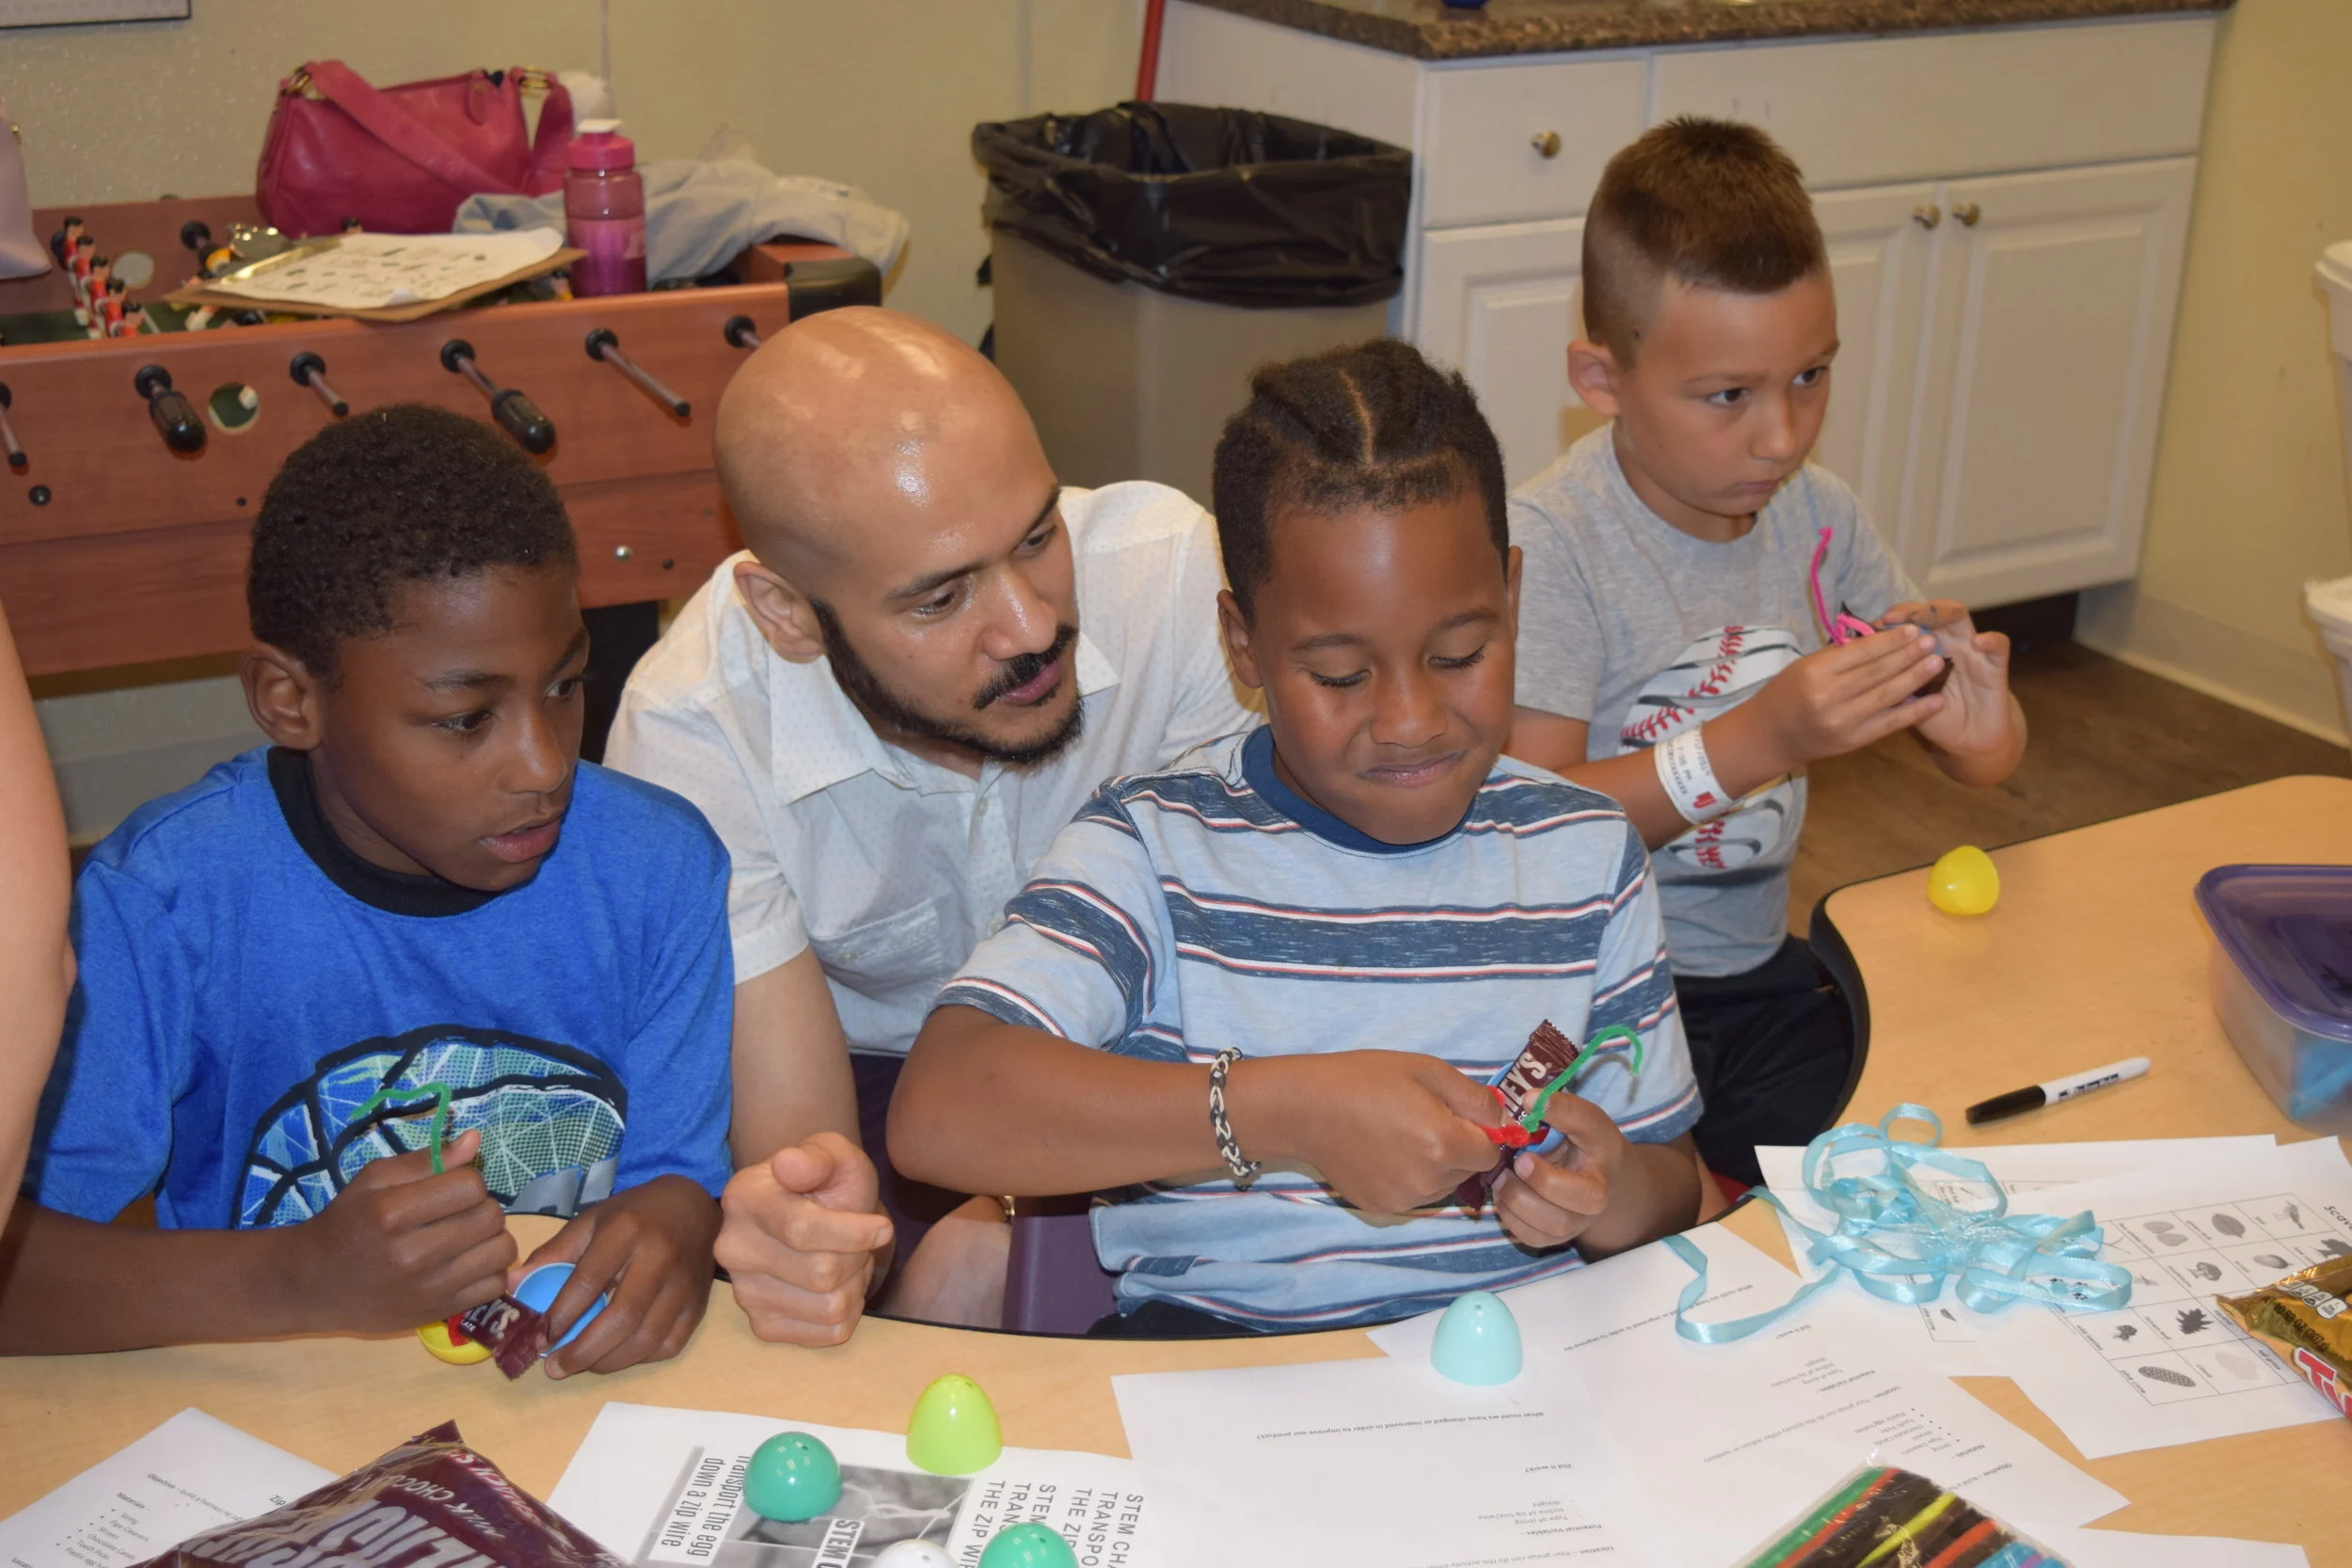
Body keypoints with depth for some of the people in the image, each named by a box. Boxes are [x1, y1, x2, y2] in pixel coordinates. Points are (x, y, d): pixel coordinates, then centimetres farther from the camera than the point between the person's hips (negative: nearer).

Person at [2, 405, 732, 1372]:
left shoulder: (660, 868, -5)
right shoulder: (161, 902, -14)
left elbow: (686, 1171, 0)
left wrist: (670, 1229, -22)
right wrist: (296, 1280, -30)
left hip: (592, 1404, 1)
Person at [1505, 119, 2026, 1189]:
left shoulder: (1815, 518, 3)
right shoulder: (1549, 542, -15)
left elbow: (1988, 758, 11)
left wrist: (1979, 728, -14)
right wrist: (1760, 739, -28)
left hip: (1762, 973, 6)